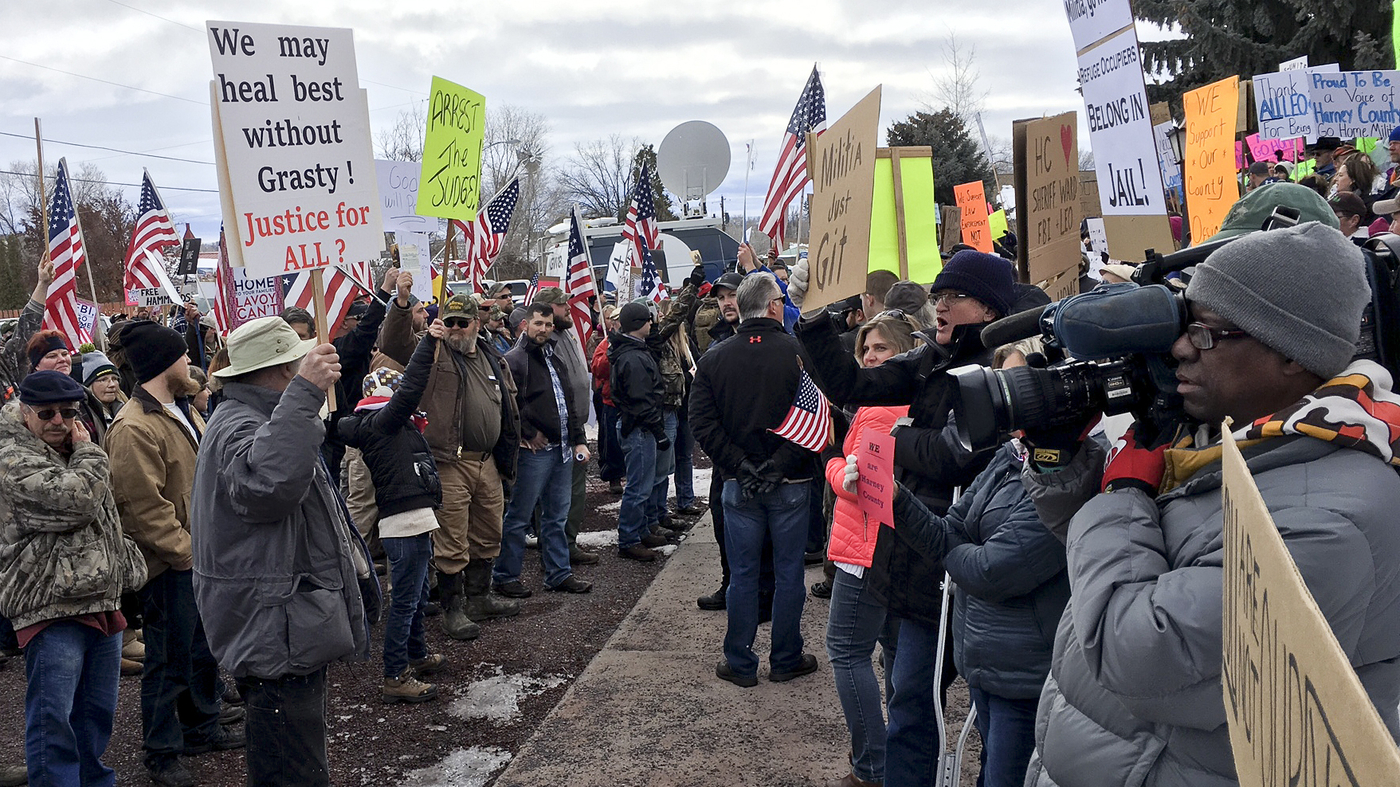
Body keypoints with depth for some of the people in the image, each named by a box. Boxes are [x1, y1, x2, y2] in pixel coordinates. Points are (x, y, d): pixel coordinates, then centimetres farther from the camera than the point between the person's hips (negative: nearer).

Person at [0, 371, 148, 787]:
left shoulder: (75, 452, 18)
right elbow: (76, 498, -25)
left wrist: (128, 563, 23)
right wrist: (88, 451, -9)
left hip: (102, 602, 8)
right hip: (53, 610, -8)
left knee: (97, 710, 17)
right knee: (53, 717, -7)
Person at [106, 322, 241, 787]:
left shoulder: (182, 410, 11)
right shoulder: (135, 428, -21)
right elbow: (146, 508, -24)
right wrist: (186, 553, -20)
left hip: (201, 555, 10)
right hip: (169, 565, -9)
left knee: (205, 649, 21)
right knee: (170, 660, 3)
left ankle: (202, 728, 38)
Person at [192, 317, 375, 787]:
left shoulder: (247, 419, 18)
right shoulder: (238, 428, -20)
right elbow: (267, 483, -44)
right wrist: (303, 394, -43)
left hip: (290, 636, 11)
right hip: (276, 638, -11)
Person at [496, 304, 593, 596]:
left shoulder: (556, 357, 16)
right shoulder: (514, 360, -9)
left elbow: (570, 402, 20)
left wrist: (579, 439, 14)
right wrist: (529, 433, -14)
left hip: (562, 449, 8)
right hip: (534, 451, -8)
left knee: (557, 516, 14)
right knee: (519, 517, 0)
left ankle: (559, 574, 23)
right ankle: (505, 576, 10)